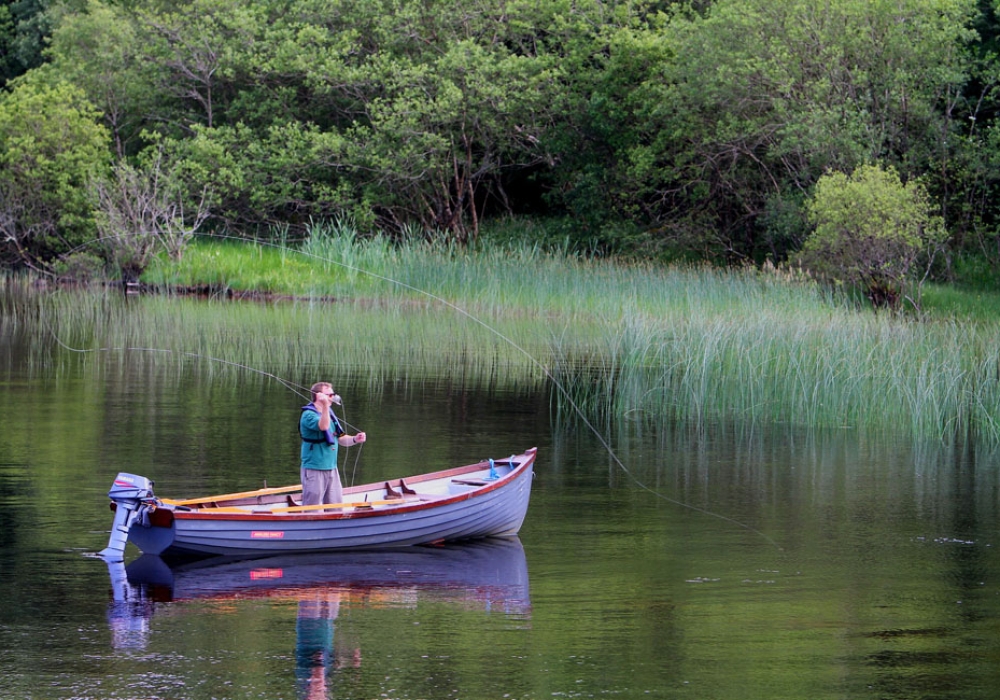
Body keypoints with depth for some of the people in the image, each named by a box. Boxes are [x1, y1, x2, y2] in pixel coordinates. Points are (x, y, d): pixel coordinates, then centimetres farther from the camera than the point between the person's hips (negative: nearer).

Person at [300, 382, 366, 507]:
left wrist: (355, 439, -2)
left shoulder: (329, 414, 13)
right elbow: (323, 426, -33)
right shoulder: (308, 415, -13)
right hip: (314, 469, -8)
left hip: (331, 468, 8)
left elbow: (341, 439, 17)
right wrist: (325, 405, -44)